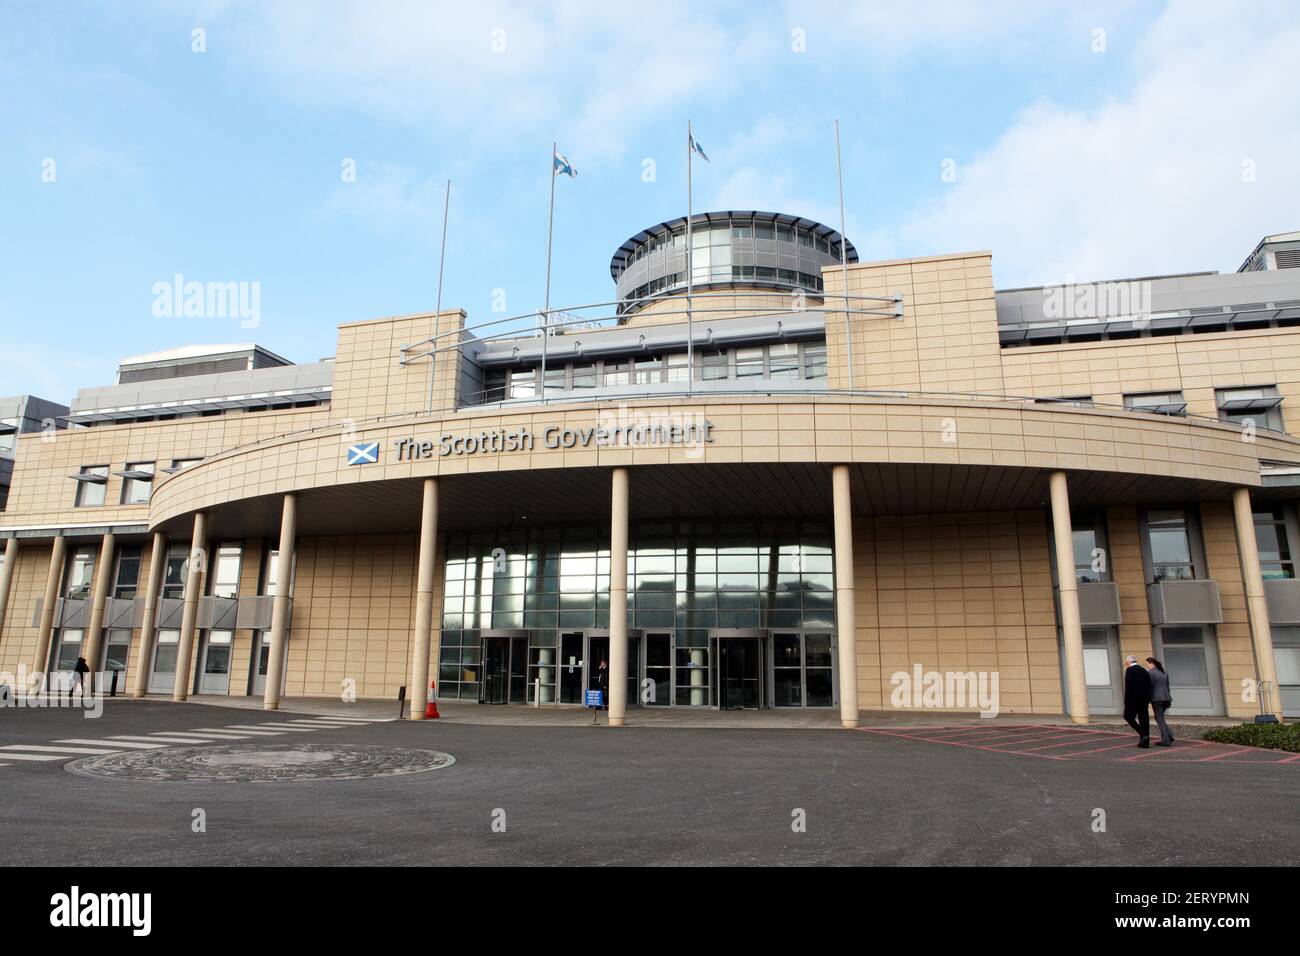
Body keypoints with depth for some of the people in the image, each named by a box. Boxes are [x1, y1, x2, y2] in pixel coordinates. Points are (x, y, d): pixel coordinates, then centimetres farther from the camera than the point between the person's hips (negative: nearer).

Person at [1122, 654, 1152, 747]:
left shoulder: (1129, 670, -9)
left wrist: (1126, 701, -10)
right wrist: (1148, 700, 18)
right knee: (1143, 719, 9)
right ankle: (1145, 741, 10)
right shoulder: (1144, 670, 13)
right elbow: (1149, 686, 14)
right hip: (1144, 699, 7)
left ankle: (1143, 735, -10)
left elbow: (1128, 686, -15)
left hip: (1134, 699, -7)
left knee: (1128, 717, 3)